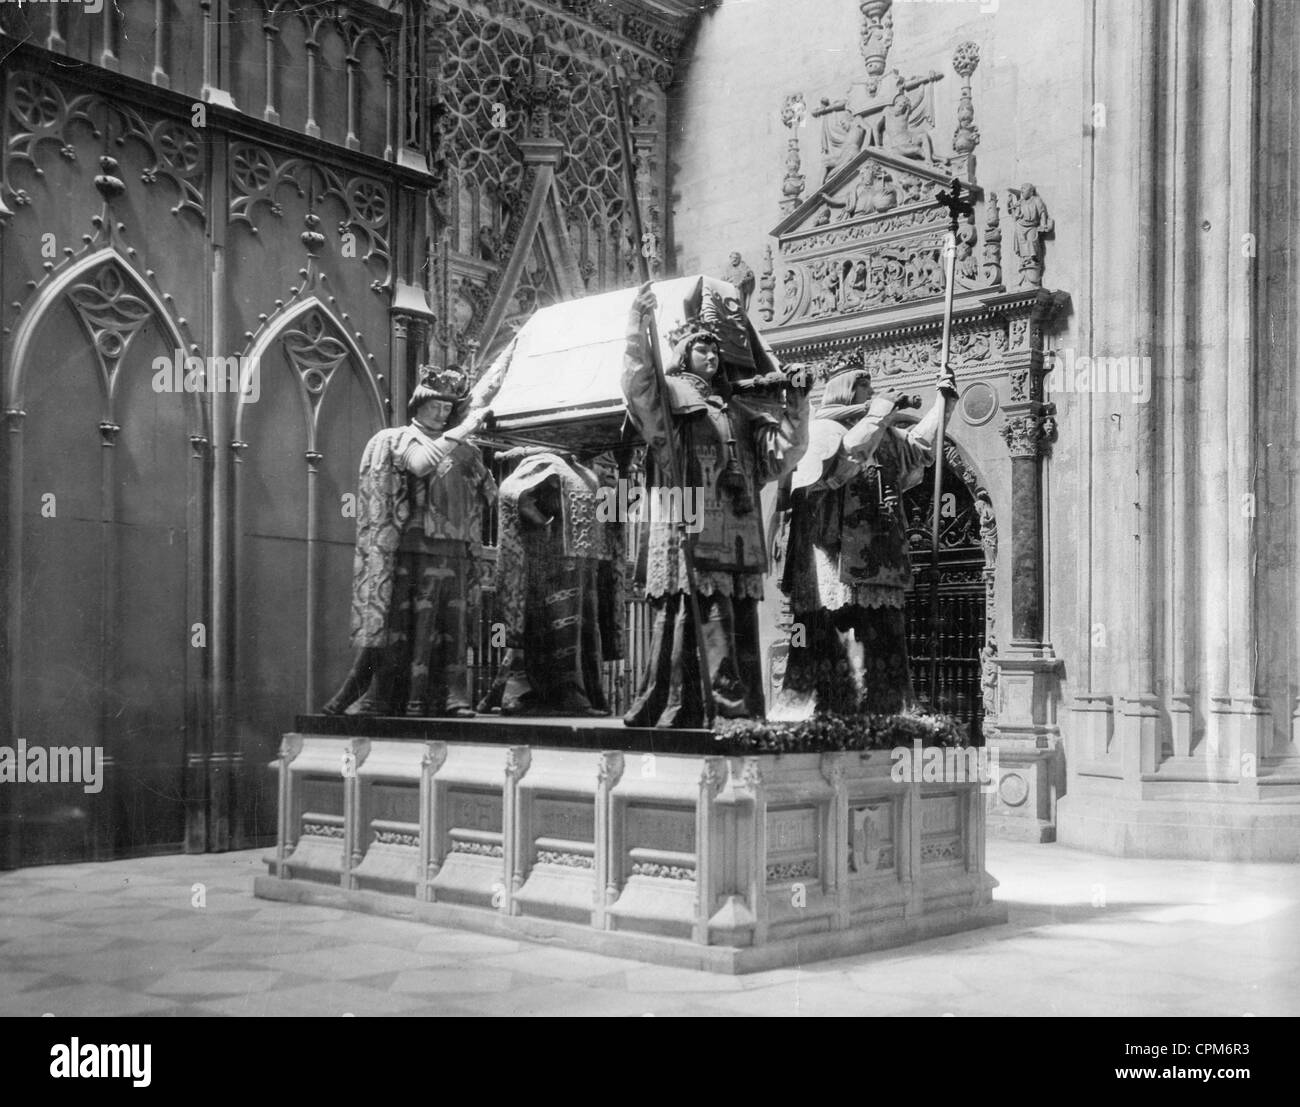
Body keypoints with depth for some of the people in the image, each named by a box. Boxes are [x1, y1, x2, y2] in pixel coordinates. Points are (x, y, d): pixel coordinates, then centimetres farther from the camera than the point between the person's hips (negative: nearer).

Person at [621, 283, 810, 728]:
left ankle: (742, 710, 5)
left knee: (739, 620, 3)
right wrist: (637, 327, -21)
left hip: (737, 533, 6)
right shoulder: (670, 395, 9)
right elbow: (637, 383, -12)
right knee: (695, 613, -12)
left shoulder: (735, 405, 25)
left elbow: (786, 451, 24)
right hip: (690, 525, -6)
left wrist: (796, 405, 12)